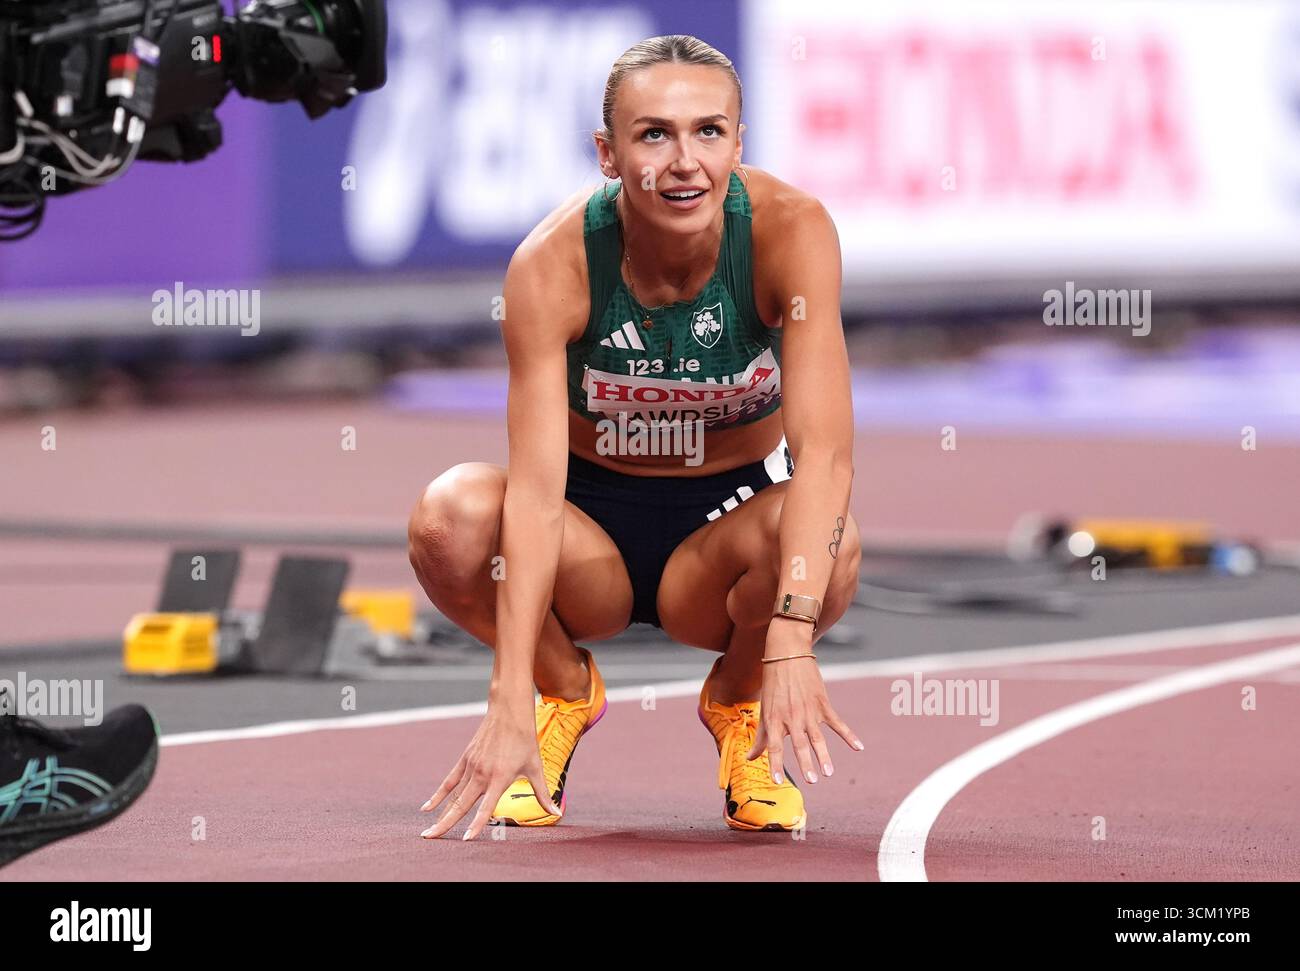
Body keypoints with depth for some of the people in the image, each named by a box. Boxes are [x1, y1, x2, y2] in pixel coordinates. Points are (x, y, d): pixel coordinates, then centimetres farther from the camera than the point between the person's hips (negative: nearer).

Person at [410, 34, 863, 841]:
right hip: (595, 517, 0)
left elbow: (825, 448, -32)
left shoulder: (790, 230, -23)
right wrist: (510, 702, -39)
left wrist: (790, 639, -46)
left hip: (726, 519, 0)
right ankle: (566, 691, 3)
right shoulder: (552, 263, -23)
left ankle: (737, 705, 1)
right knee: (452, 515, -31)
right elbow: (535, 486, -30)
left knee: (831, 543, -34)